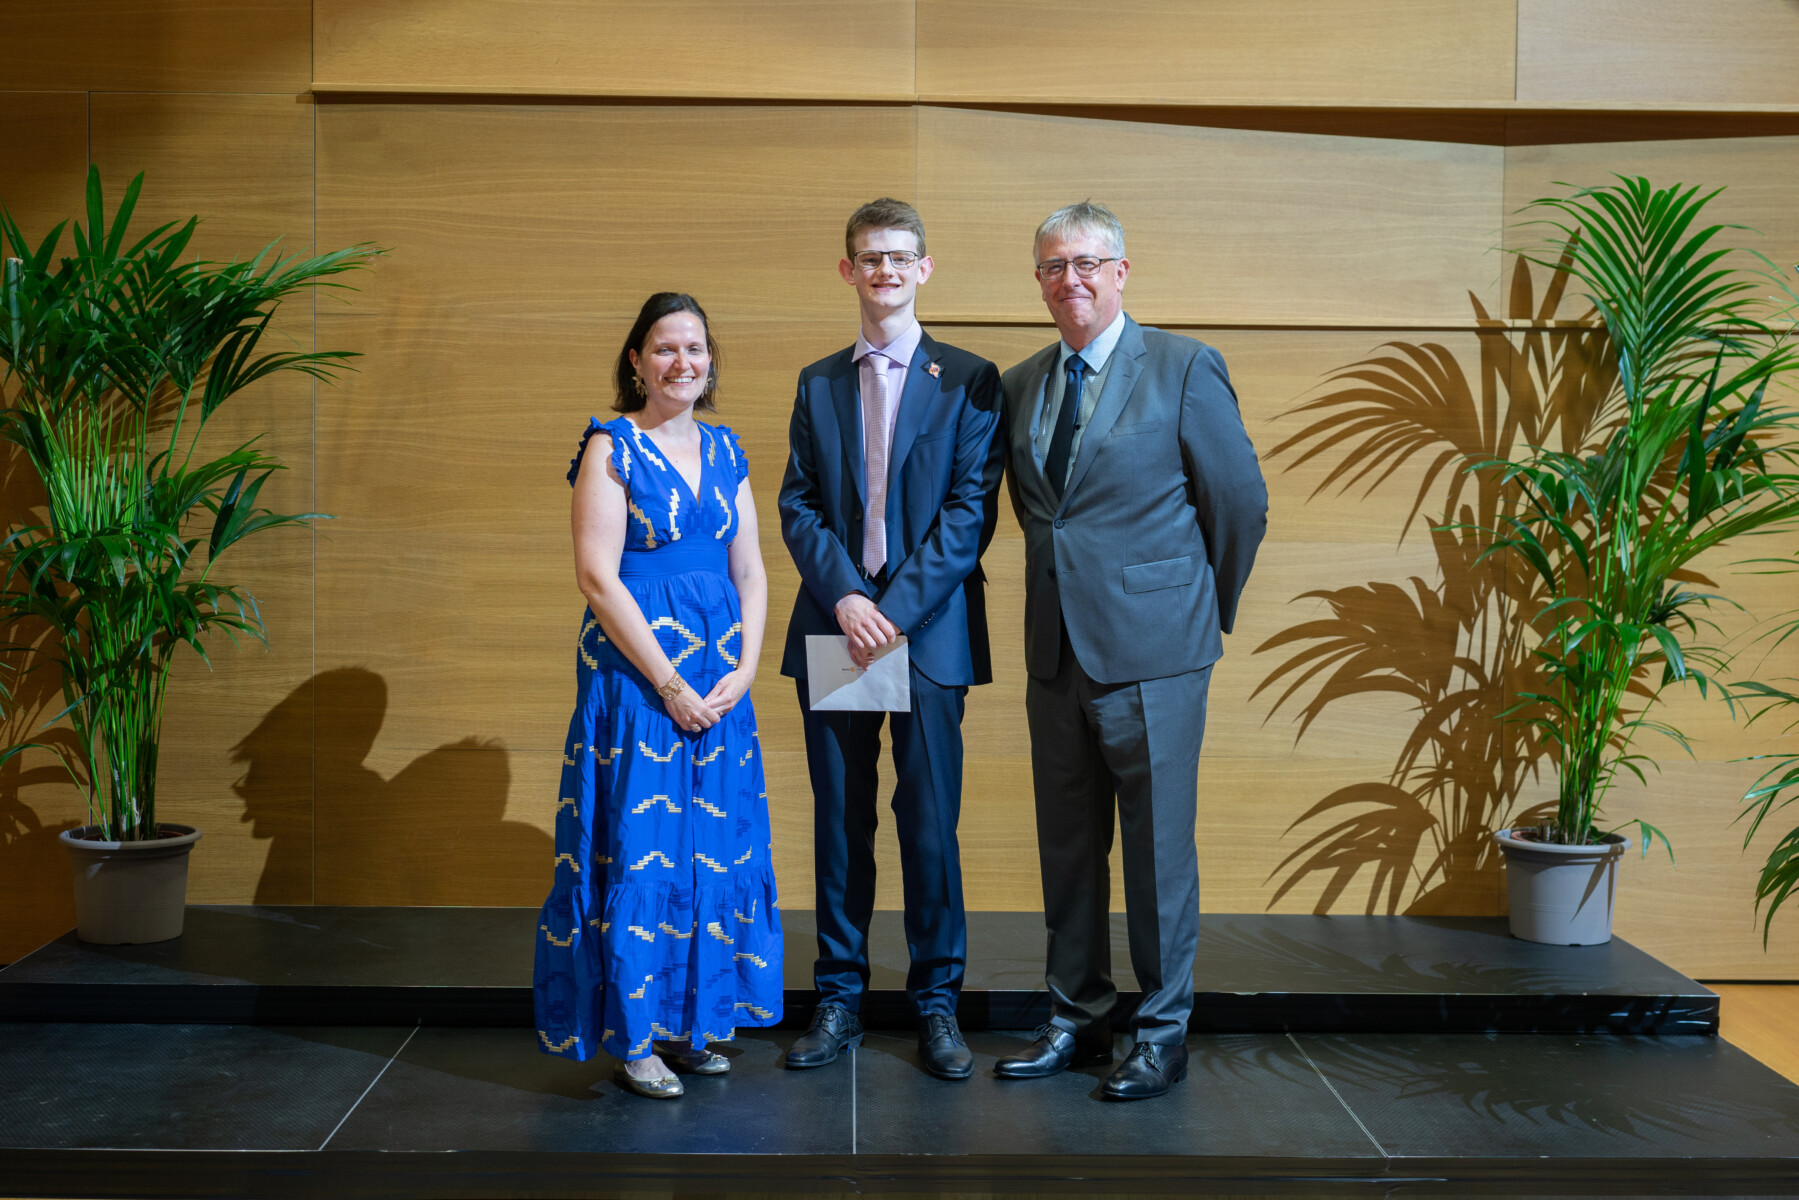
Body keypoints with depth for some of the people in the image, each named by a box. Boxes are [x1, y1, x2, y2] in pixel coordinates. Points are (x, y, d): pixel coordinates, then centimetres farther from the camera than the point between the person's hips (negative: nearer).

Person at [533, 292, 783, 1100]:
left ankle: (689, 1021, 21)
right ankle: (631, 1039, 8)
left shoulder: (723, 450, 12)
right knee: (637, 843, -2)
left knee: (717, 844, 9)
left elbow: (750, 572, 11)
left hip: (720, 677, 6)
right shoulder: (611, 447, -5)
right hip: (634, 666, -6)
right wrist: (668, 684, -14)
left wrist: (744, 669, -3)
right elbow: (598, 577, -12)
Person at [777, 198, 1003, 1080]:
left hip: (929, 633, -3)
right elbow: (798, 505, 7)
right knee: (840, 821, 8)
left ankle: (937, 1003, 14)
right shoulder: (818, 384, 13)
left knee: (930, 822, 0)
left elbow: (971, 508, -5)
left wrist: (899, 608, -13)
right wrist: (844, 596, -9)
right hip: (834, 630, 3)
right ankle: (839, 1000, 18)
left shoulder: (968, 380, 2)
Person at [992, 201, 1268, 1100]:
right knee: (1067, 847, 12)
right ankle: (1076, 1018, 25)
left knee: (1158, 848, 2)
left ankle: (1163, 1032, 15)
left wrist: (1208, 609, 6)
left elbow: (1242, 501, 0)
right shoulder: (1020, 384, 11)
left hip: (1151, 653, -5)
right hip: (1056, 651, 5)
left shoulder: (1183, 369, -5)